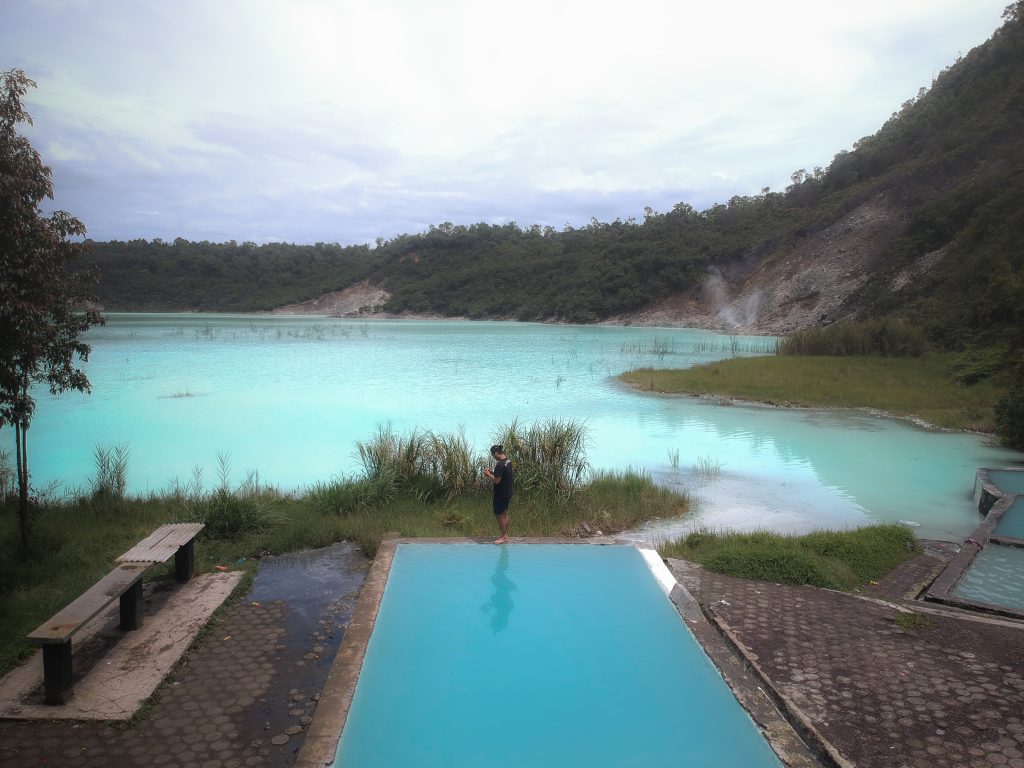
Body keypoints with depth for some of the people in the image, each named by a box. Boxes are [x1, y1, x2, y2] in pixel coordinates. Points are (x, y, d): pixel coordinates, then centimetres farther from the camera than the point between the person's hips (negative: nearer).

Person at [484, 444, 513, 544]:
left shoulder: (500, 465, -24)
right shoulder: (508, 461, 6)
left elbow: (496, 480, -25)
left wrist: (488, 475, -10)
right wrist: (493, 472, 10)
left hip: (501, 494, -10)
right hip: (507, 493, 10)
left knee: (498, 514, 2)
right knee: (504, 513, 17)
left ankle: (504, 537, 7)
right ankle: (506, 535, 24)